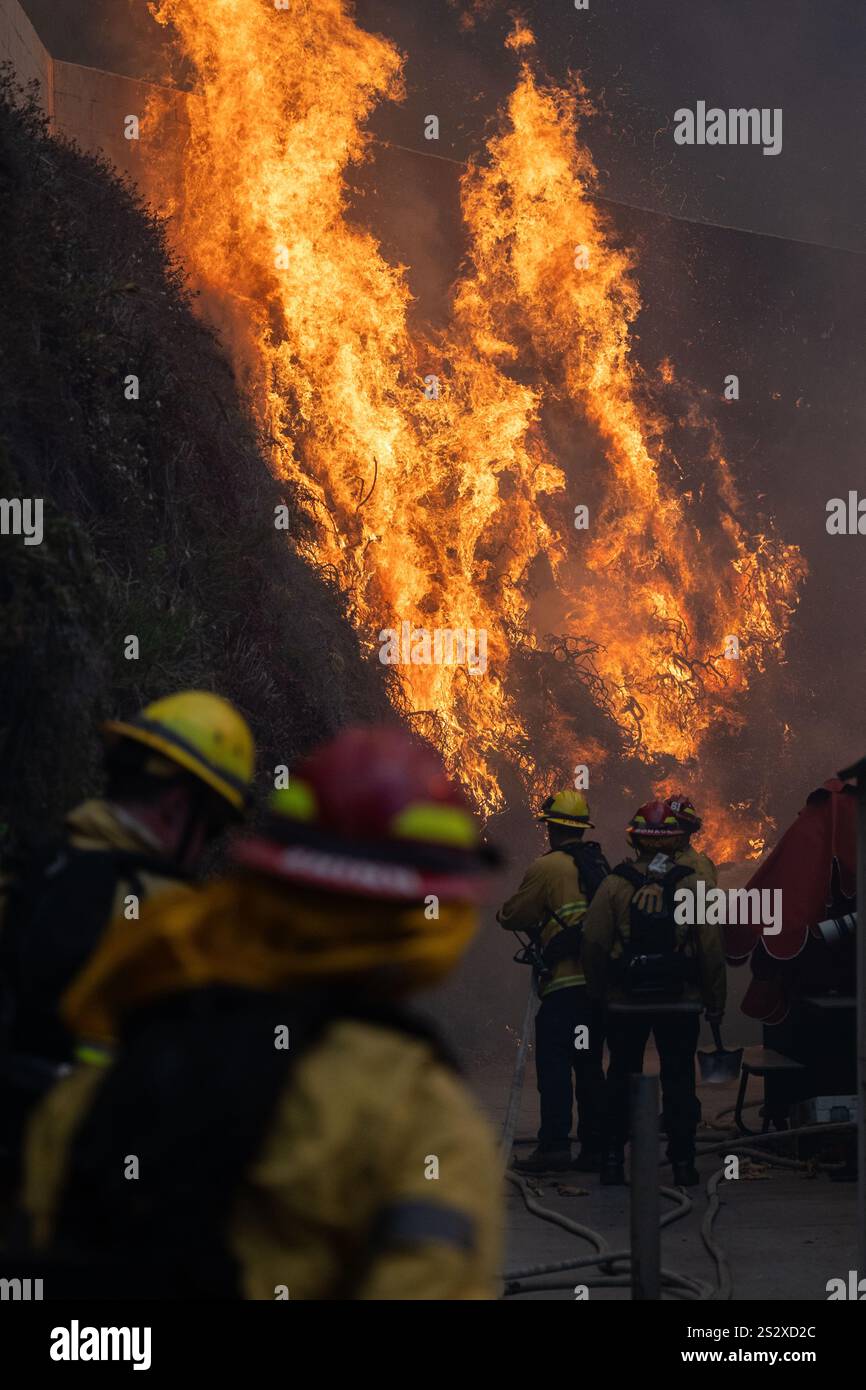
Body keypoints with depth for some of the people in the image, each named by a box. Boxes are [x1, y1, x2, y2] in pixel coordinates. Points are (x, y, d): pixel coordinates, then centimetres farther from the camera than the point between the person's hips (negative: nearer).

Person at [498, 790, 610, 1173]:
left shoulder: (547, 867, -6)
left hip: (565, 982, -7)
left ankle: (554, 1145, -10)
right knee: (589, 1063, 12)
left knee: (554, 1063, -4)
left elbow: (512, 917, -1)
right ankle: (595, 1146, 12)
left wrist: (505, 914, 23)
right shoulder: (601, 864, 14)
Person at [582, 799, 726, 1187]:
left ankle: (613, 1159, 10)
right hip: (681, 1003, 0)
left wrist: (598, 991, 7)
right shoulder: (693, 884, -4)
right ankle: (682, 1162, 5)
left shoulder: (615, 885, -4)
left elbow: (593, 943, -5)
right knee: (678, 1079, 7)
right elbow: (711, 947, -4)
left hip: (625, 1002, 0)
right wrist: (715, 1001, 4)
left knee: (621, 1077, 10)